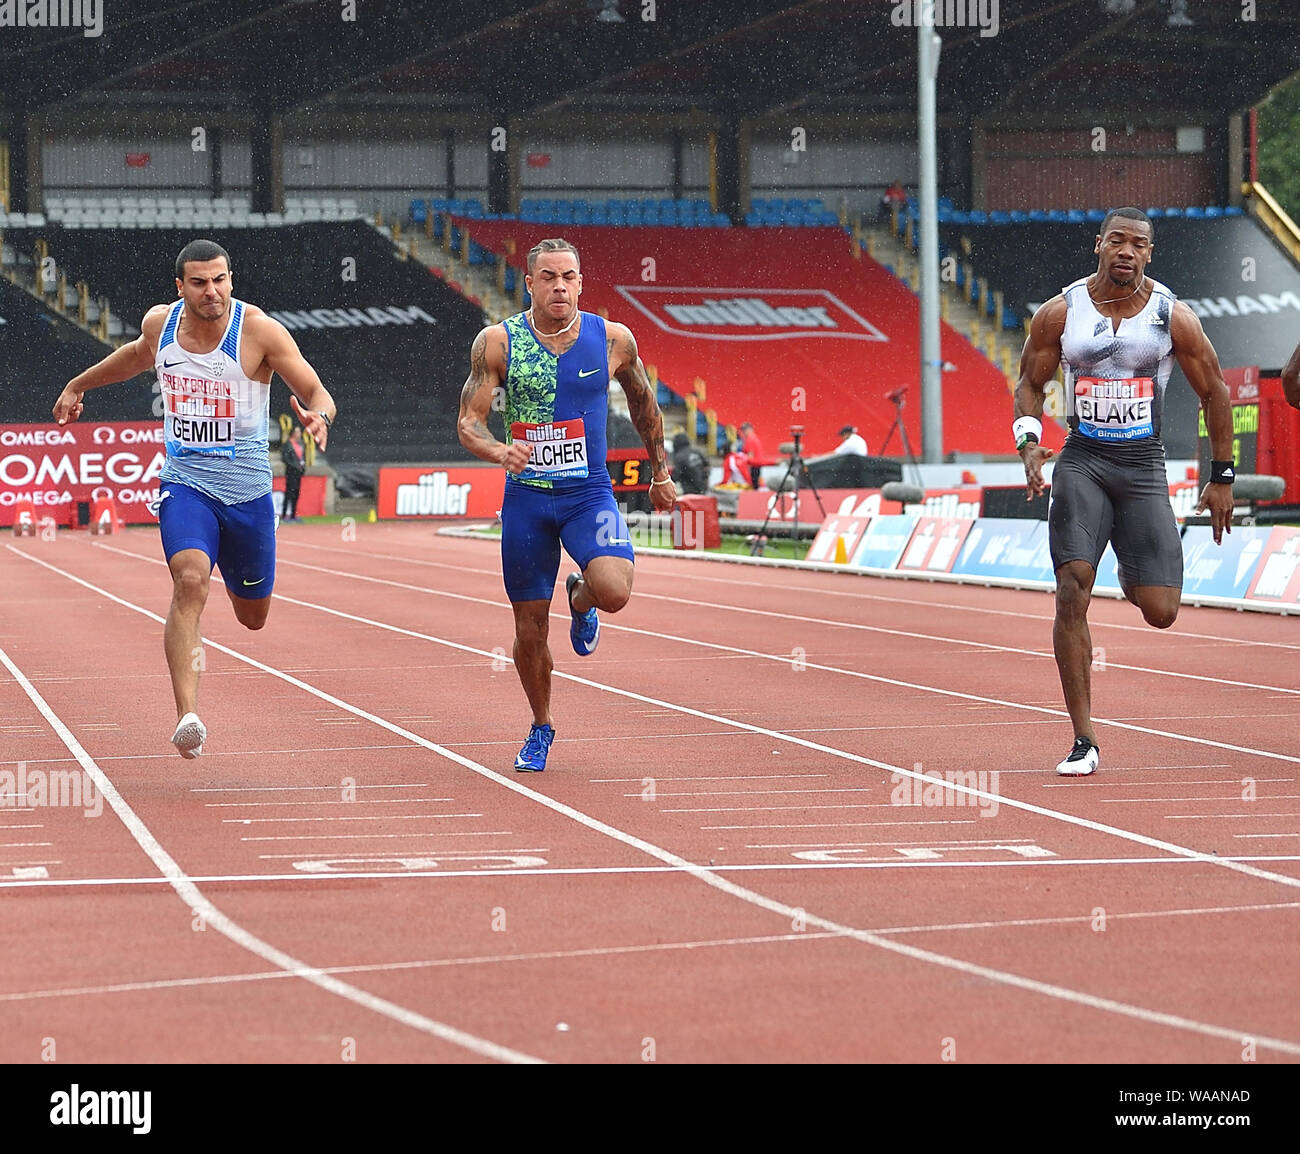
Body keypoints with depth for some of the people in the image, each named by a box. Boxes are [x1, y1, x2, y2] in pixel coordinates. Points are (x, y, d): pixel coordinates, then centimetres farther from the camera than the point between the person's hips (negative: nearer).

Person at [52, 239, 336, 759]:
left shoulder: (259, 330, -13)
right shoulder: (159, 323, -2)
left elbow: (319, 394, -12)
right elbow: (137, 355, 24)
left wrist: (318, 416, -36)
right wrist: (79, 384, 36)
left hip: (247, 489, -1)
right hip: (185, 483, 1)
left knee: (252, 616, 14)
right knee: (190, 582, -26)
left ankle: (235, 579, 55)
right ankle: (187, 717, -32)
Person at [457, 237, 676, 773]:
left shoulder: (613, 340, -3)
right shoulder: (497, 342, -5)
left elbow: (644, 405, 15)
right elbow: (468, 423, -6)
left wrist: (660, 472, 22)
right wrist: (499, 451, -27)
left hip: (589, 493, 0)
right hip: (526, 495, 0)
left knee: (614, 591, -27)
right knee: (529, 631, 5)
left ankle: (581, 600, 12)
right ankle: (541, 727, 31)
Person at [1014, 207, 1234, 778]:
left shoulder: (1173, 317, -4)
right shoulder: (1060, 313, -2)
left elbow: (1214, 392, 6)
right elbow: (1029, 382, 10)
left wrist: (1221, 478, 8)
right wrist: (1029, 441, -9)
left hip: (1143, 467, 0)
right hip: (1082, 462, 0)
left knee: (1160, 614, -7)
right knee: (1073, 590, -18)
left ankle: (1132, 579, 35)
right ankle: (1083, 741, -12)